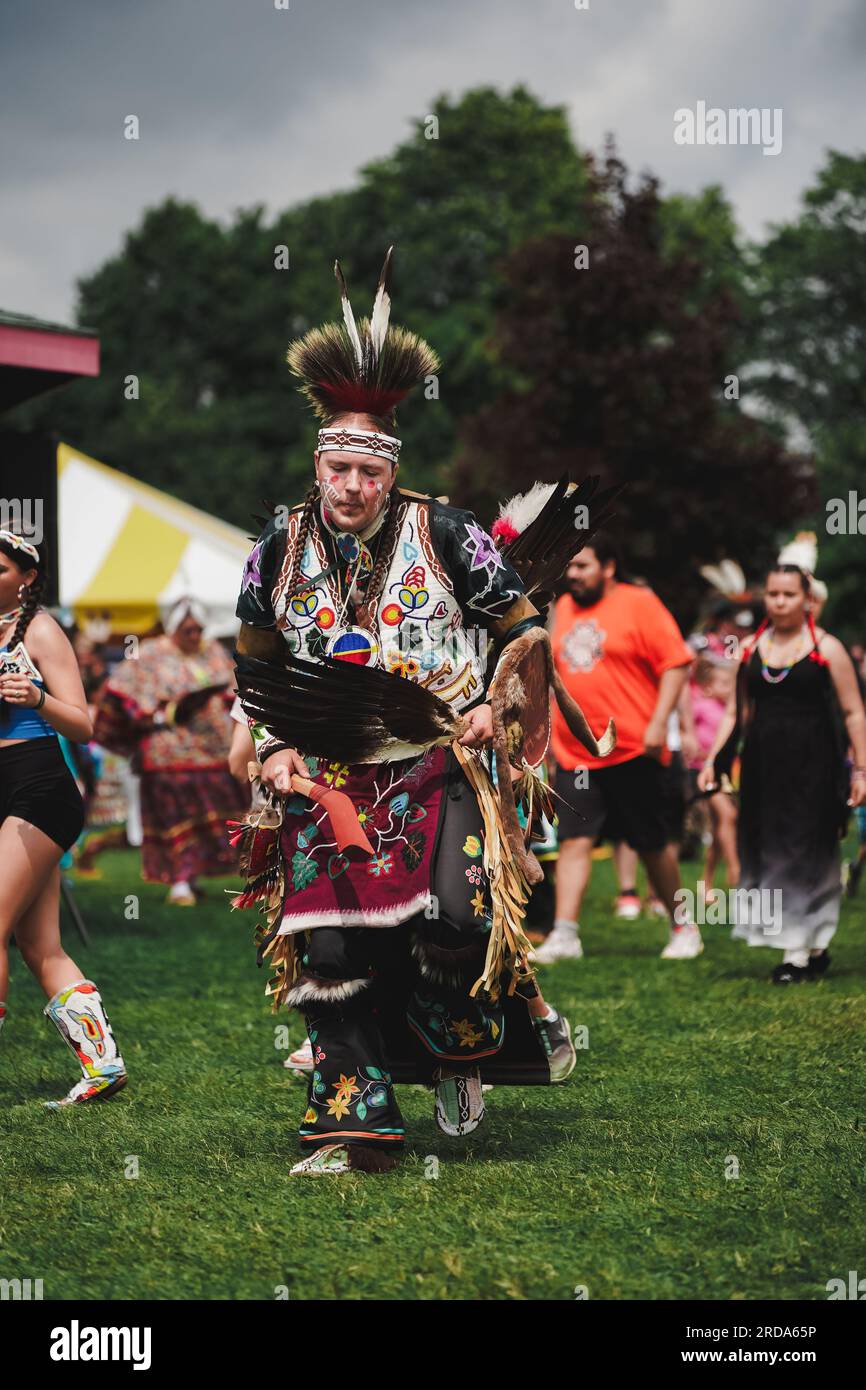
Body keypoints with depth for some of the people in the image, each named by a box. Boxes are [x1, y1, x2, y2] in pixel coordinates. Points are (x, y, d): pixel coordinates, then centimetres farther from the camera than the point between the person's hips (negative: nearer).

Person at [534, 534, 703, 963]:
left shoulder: (639, 604, -6)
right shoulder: (563, 608, 12)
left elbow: (676, 662, -9)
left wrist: (658, 722, -17)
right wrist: (551, 735, 19)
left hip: (632, 751, -4)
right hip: (574, 754, 4)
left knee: (652, 845, 6)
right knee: (574, 840, -8)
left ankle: (683, 928, 23)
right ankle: (565, 934, -12)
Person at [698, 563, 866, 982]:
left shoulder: (826, 648, -2)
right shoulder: (751, 649, 10)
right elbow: (735, 712, 15)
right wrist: (712, 760, 6)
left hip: (812, 767, -5)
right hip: (761, 767, 5)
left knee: (804, 852, -6)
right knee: (765, 851, 4)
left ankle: (799, 950, -4)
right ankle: (814, 947, 14)